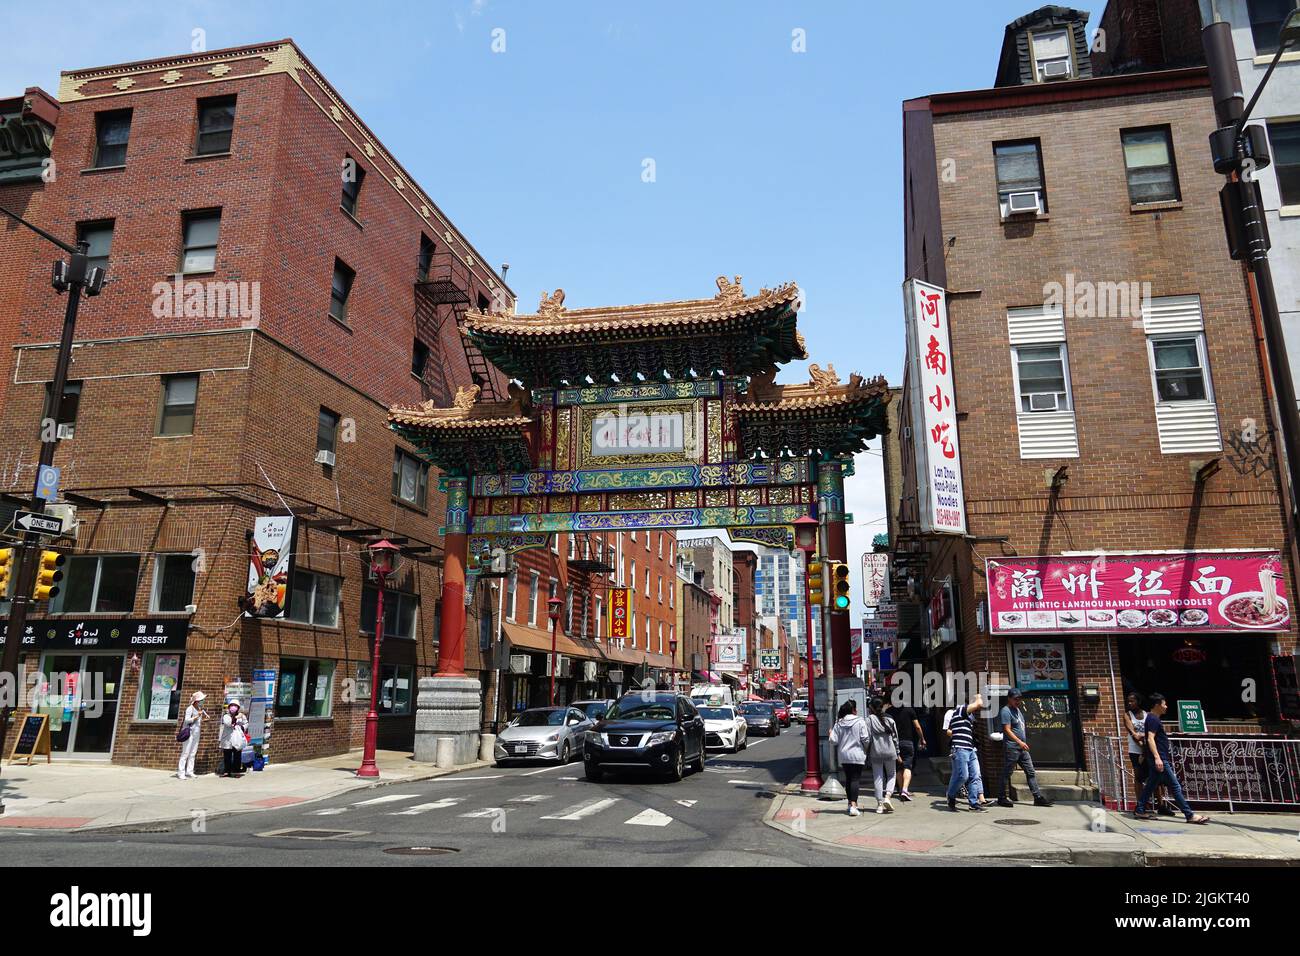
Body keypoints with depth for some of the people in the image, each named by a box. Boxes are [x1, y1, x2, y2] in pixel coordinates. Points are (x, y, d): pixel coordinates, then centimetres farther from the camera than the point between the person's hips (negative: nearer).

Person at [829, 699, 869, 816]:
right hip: (857, 755, -4)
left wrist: (831, 734, 19)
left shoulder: (839, 723, 1)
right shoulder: (860, 722, -8)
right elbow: (865, 739, -10)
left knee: (848, 778, 16)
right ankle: (853, 805, -14)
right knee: (855, 779, -4)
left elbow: (834, 741, -2)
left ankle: (850, 803, 26)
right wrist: (865, 749, 10)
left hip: (843, 756, 4)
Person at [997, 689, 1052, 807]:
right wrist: (1020, 742, -24)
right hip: (1011, 747, -9)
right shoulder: (1005, 711, -11)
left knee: (1031, 772, 6)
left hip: (1022, 748, 9)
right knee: (1007, 773, -2)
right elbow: (1007, 730, -18)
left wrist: (1024, 743, 20)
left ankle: (1038, 797, 9)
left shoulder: (1018, 710, 18)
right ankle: (1003, 798, 5)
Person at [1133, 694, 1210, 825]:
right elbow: (1150, 739, -21)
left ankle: (1140, 810, 13)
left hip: (1161, 758, 10)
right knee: (1175, 786, -7)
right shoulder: (1153, 719, -13)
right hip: (1160, 759, -10)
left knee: (1150, 785, 11)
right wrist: (1157, 757, -28)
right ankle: (1190, 815, -4)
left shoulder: (1154, 719, 19)